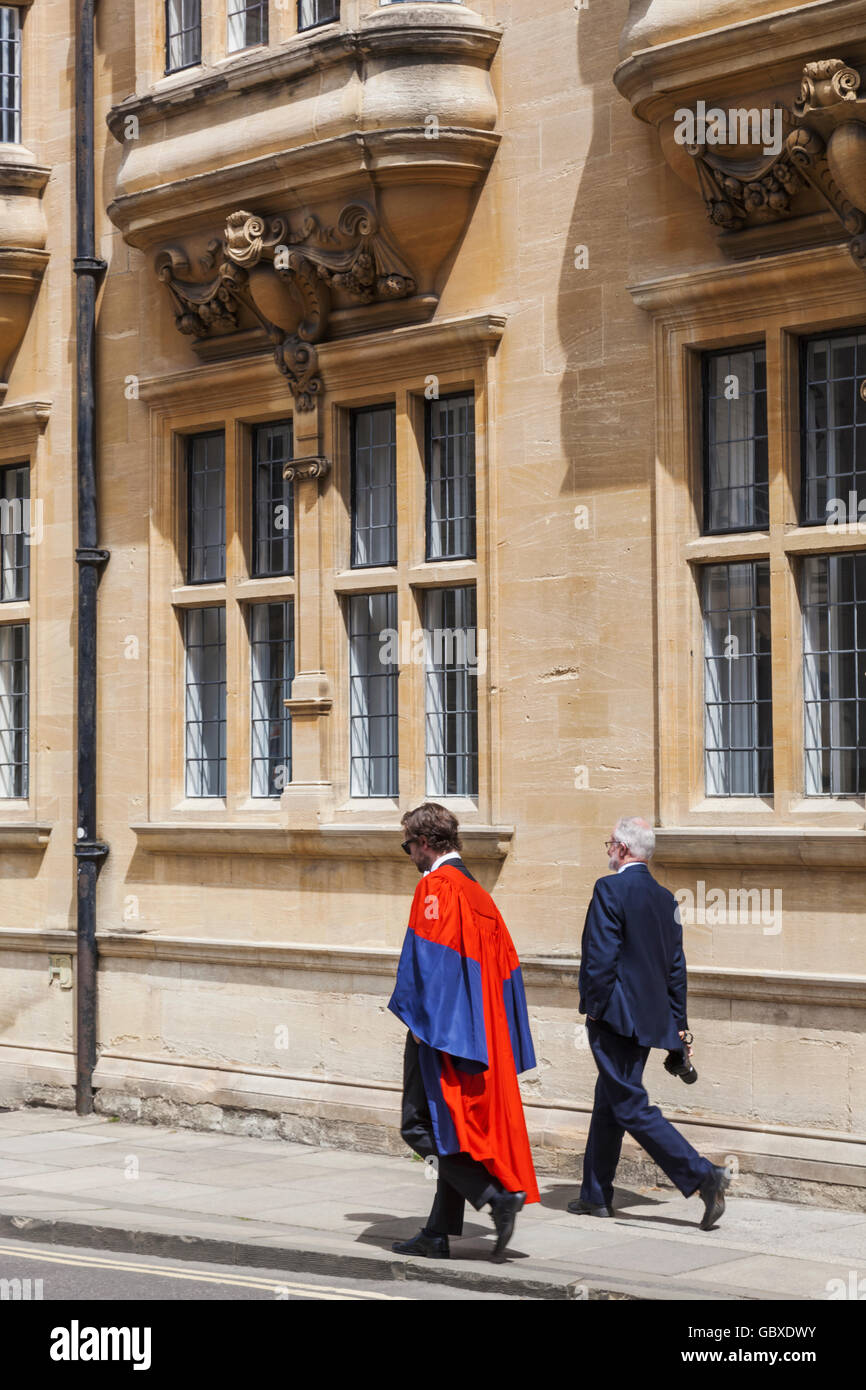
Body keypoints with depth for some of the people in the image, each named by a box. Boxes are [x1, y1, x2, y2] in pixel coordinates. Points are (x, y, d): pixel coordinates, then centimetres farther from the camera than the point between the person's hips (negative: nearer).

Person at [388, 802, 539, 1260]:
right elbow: (503, 963, 16)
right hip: (476, 1032, 9)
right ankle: (438, 1234, 14)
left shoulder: (435, 887, -11)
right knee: (458, 1127, 10)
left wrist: (419, 1020, -15)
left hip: (441, 1032, -9)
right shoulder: (477, 892, 15)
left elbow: (429, 957, -20)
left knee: (422, 1126, -5)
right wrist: (488, 1030, 18)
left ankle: (497, 1195, -17)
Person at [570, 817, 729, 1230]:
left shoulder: (610, 890, -13)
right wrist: (678, 1022, 18)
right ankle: (596, 1195, 22)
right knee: (608, 1103, 17)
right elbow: (675, 965, 14)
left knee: (632, 1107, -7)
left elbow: (600, 956, -19)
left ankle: (702, 1176, -16)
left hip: (615, 1017, -9)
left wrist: (593, 1008, -8)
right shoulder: (664, 898, 11)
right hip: (649, 1017, 9)